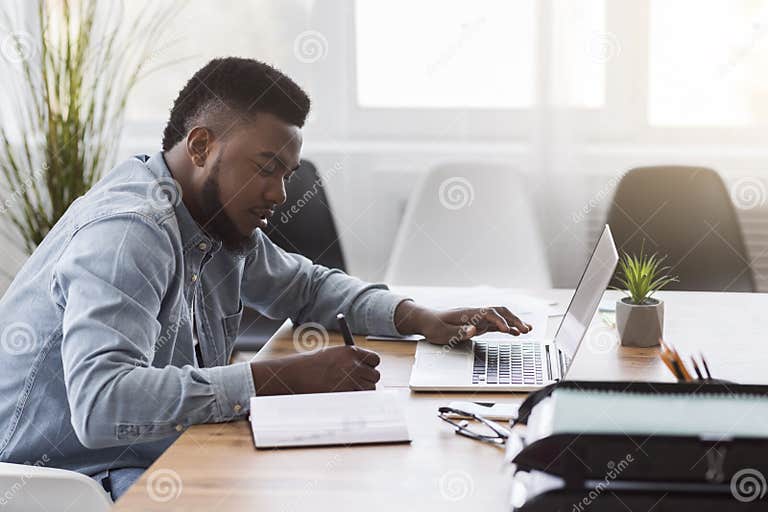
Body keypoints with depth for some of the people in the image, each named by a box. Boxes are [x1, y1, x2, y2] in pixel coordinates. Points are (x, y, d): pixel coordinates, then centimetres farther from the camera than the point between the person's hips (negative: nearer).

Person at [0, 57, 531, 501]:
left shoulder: (221, 220, 4)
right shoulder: (129, 232, -24)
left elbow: (303, 285, 23)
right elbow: (101, 403, -38)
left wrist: (418, 317, 6)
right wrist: (283, 377, -35)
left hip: (163, 459, 9)